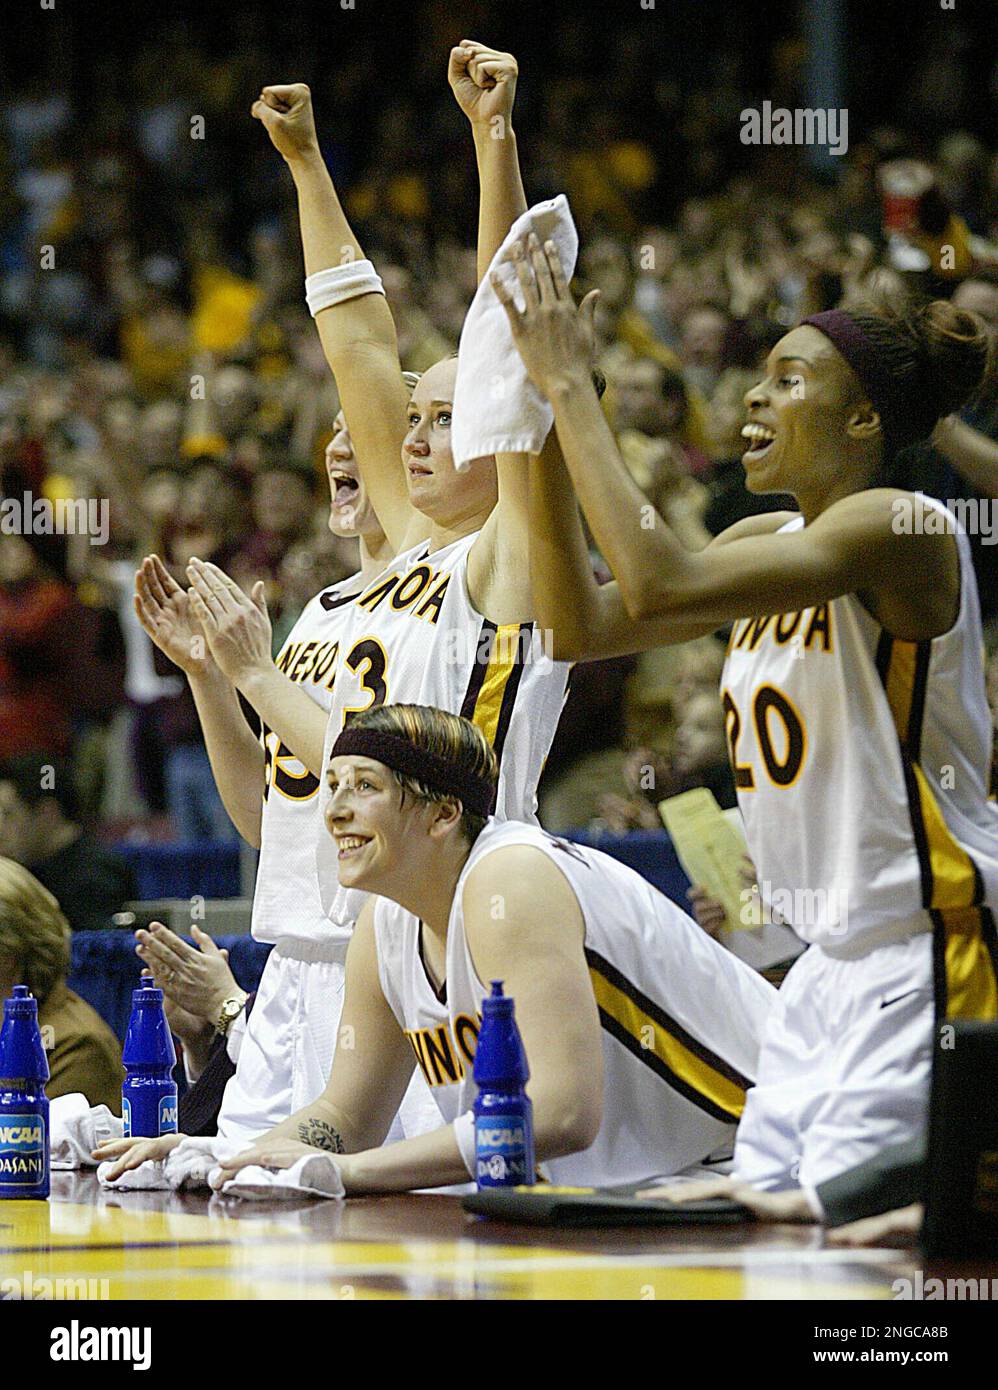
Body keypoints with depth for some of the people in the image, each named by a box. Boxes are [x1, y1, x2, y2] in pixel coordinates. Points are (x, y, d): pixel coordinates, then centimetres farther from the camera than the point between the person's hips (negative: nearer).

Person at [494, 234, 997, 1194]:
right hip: (830, 966, 9)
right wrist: (543, 416, 4)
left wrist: (572, 390, -19)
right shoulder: (769, 542, 13)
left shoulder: (902, 529, -15)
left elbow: (660, 588, -26)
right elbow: (578, 627, 10)